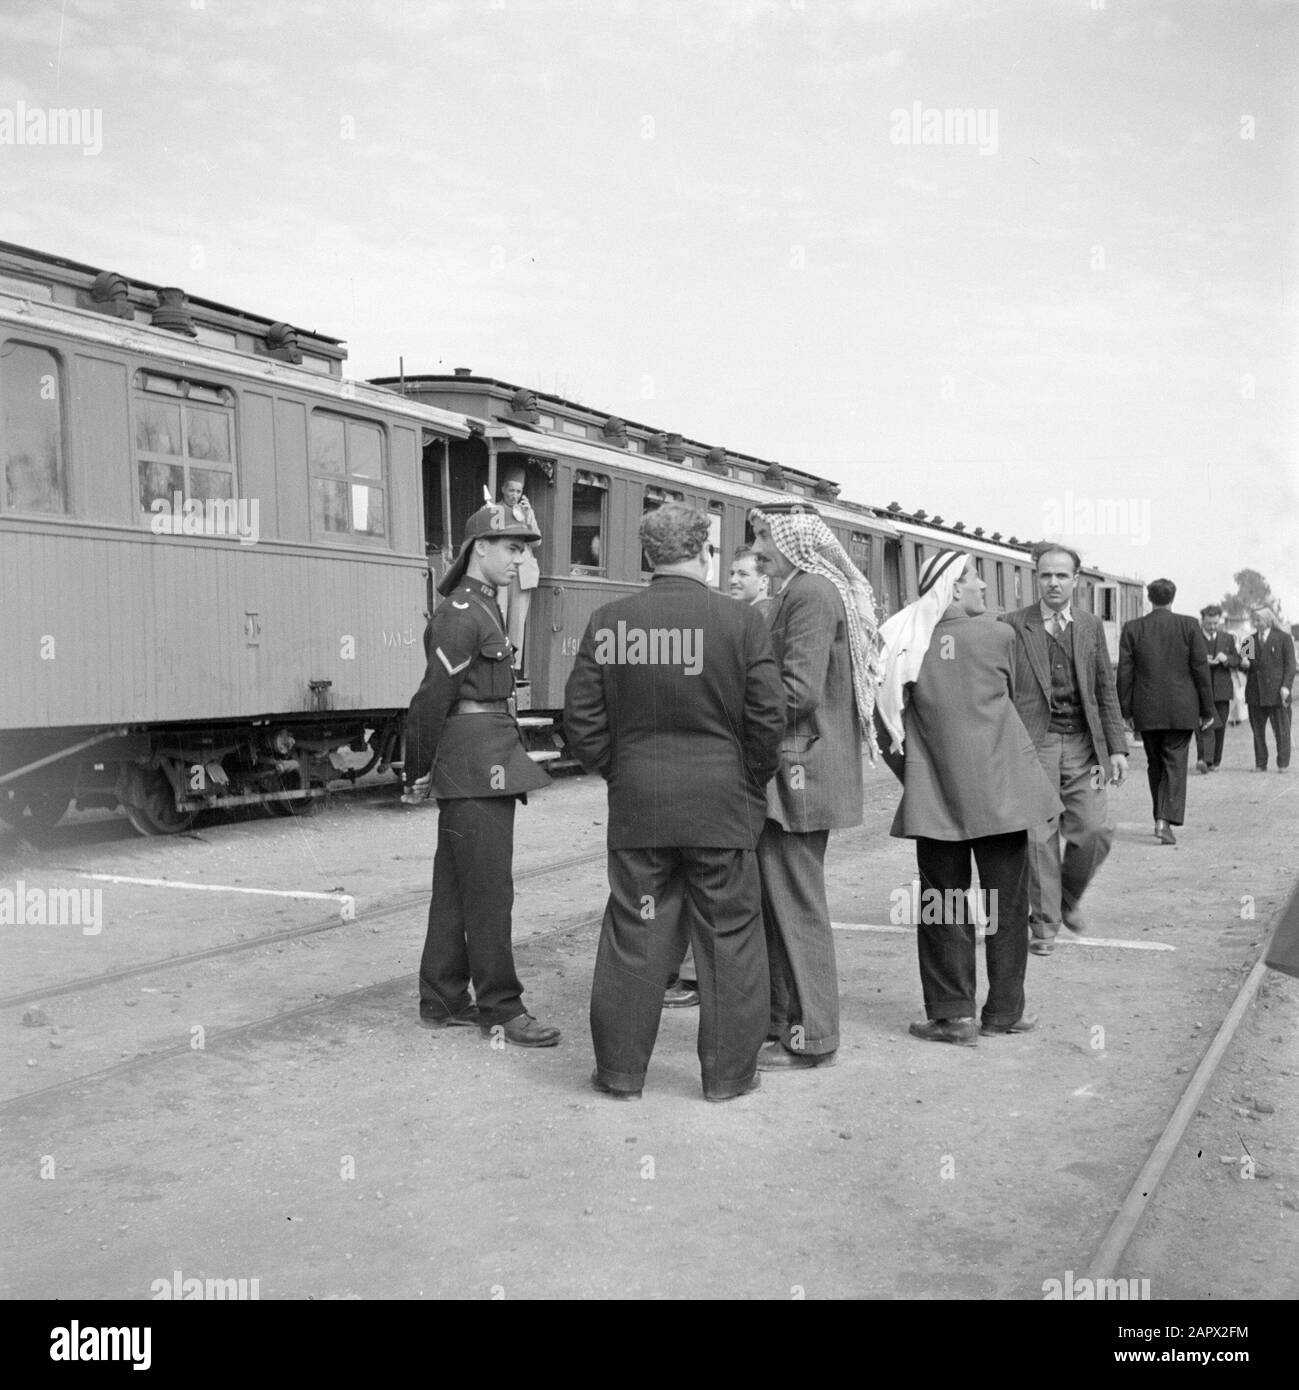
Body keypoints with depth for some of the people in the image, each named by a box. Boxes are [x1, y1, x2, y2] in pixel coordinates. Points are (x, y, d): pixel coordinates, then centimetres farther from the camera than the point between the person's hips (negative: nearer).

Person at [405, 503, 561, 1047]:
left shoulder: (482, 607, 17)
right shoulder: (461, 614, -15)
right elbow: (433, 696, -16)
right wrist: (419, 770, -8)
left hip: (488, 762, 10)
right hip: (474, 762, -10)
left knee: (455, 885, 14)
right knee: (488, 889, -4)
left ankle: (442, 1001, 22)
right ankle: (501, 1007, 4)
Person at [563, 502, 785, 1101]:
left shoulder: (608, 621, -2)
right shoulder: (741, 622, -7)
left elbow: (581, 717, -1)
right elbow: (768, 719, -9)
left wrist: (617, 772, 12)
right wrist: (749, 783, 6)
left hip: (636, 804, 2)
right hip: (721, 806, -2)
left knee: (634, 936, 11)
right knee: (729, 937, 10)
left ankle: (620, 1069, 19)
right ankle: (728, 1072, 18)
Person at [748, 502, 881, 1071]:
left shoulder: (811, 593, -14)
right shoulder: (797, 592, 17)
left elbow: (799, 690, -21)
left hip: (798, 771, -10)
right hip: (789, 770, 10)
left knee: (796, 903, -2)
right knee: (779, 900, 15)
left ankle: (811, 1038, 8)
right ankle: (782, 1018, 25)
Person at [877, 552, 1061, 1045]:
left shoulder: (901, 643, -4)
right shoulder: (998, 635, -7)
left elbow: (885, 723, 0)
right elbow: (1009, 698, 9)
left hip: (934, 796, 1)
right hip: (999, 790, -1)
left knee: (942, 908, 10)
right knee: (1006, 903, 12)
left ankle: (953, 1014, 12)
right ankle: (1004, 1010, 21)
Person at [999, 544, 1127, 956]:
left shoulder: (1092, 626, 11)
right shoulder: (1012, 625, 0)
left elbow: (1105, 690, 13)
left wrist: (1116, 747, 6)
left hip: (1081, 743, 3)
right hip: (1032, 742, -3)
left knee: (1095, 830, -4)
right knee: (1039, 837, -2)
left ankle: (1068, 898, 23)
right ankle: (1044, 923, 12)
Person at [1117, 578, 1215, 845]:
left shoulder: (1132, 628, -1)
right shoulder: (1189, 626, -3)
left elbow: (1125, 673, -2)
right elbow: (1201, 670, -2)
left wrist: (1125, 712, 4)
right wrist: (1207, 710, 5)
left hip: (1147, 712, 1)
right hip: (1181, 710, -1)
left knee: (1155, 765, 15)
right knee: (1175, 765, 1)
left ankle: (1162, 817, 22)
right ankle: (1165, 820, -13)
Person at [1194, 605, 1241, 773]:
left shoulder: (1228, 638, 13)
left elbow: (1237, 662, 13)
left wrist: (1226, 659, -9)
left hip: (1221, 690, 4)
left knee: (1220, 727, 6)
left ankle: (1215, 761, 16)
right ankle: (1203, 759, -25)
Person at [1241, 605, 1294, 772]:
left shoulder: (1284, 638, 3)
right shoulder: (1249, 641, 14)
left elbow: (1290, 664, -1)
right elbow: (1244, 667, 18)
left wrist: (1286, 686, -11)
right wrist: (1244, 665, -6)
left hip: (1276, 691, -4)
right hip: (1255, 693, 4)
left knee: (1281, 730, -1)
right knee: (1257, 731, 5)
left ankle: (1283, 764, 5)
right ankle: (1260, 764, 10)